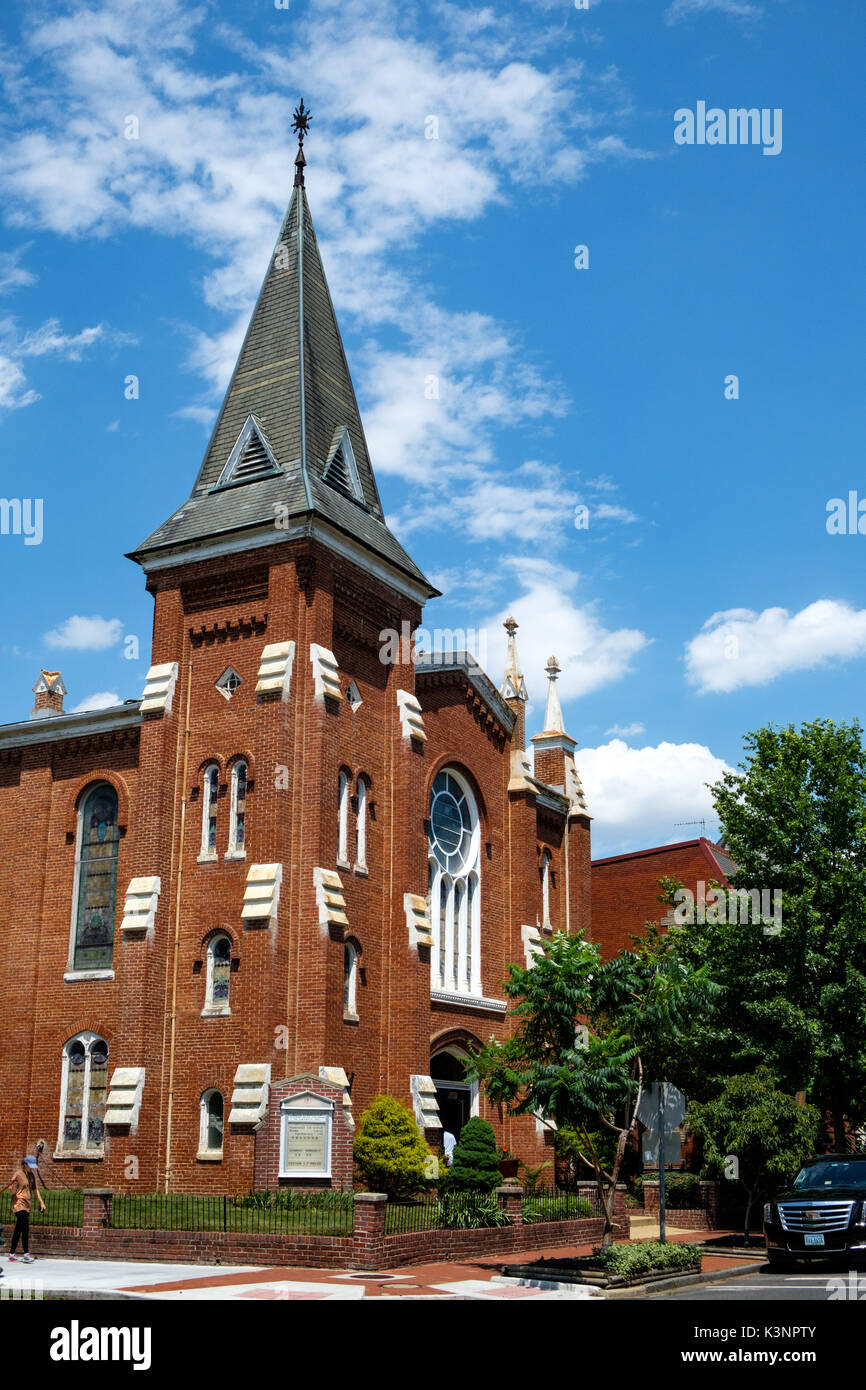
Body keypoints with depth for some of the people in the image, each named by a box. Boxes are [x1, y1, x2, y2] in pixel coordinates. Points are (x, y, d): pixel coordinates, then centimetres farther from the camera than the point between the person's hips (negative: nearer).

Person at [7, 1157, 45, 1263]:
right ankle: (26, 1254, -16)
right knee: (25, 1228, -15)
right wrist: (13, 1184, -31)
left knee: (18, 1230, 10)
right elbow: (13, 1191, -11)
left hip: (27, 1205, 7)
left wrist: (41, 1202, 20)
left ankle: (12, 1254, 16)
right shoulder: (18, 1174, -9)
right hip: (19, 1204, -7)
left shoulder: (32, 1174, 12)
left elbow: (35, 1189, 21)